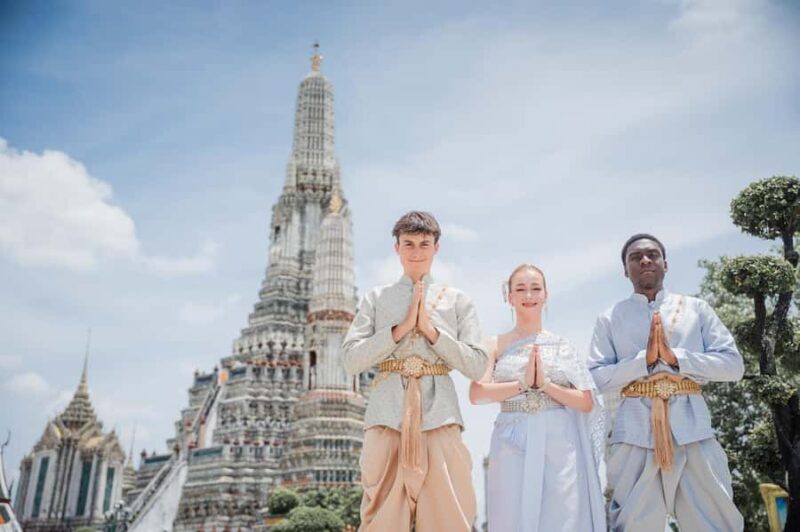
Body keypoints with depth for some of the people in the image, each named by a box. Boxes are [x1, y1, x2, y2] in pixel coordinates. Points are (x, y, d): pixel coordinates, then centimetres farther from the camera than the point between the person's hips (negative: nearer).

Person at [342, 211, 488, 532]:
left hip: (439, 418, 0)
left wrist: (432, 330, -5)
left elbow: (477, 366, 4)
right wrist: (401, 328, -7)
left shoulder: (457, 300, 11)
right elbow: (351, 360, 2)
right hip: (387, 417, 0)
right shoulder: (376, 298, 11)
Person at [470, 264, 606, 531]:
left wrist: (545, 384, -10)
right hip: (513, 446, 0)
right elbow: (477, 394, -7)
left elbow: (587, 402, 2)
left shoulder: (562, 346, 8)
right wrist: (523, 382, -12)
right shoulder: (495, 345, 6)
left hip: (559, 443, 1)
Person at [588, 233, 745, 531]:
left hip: (692, 429, 1)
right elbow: (597, 378, 1)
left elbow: (733, 365, 4)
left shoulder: (695, 308, 12)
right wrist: (644, 359, -11)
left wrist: (675, 357, -8)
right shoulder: (610, 319, 10)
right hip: (635, 432, 0)